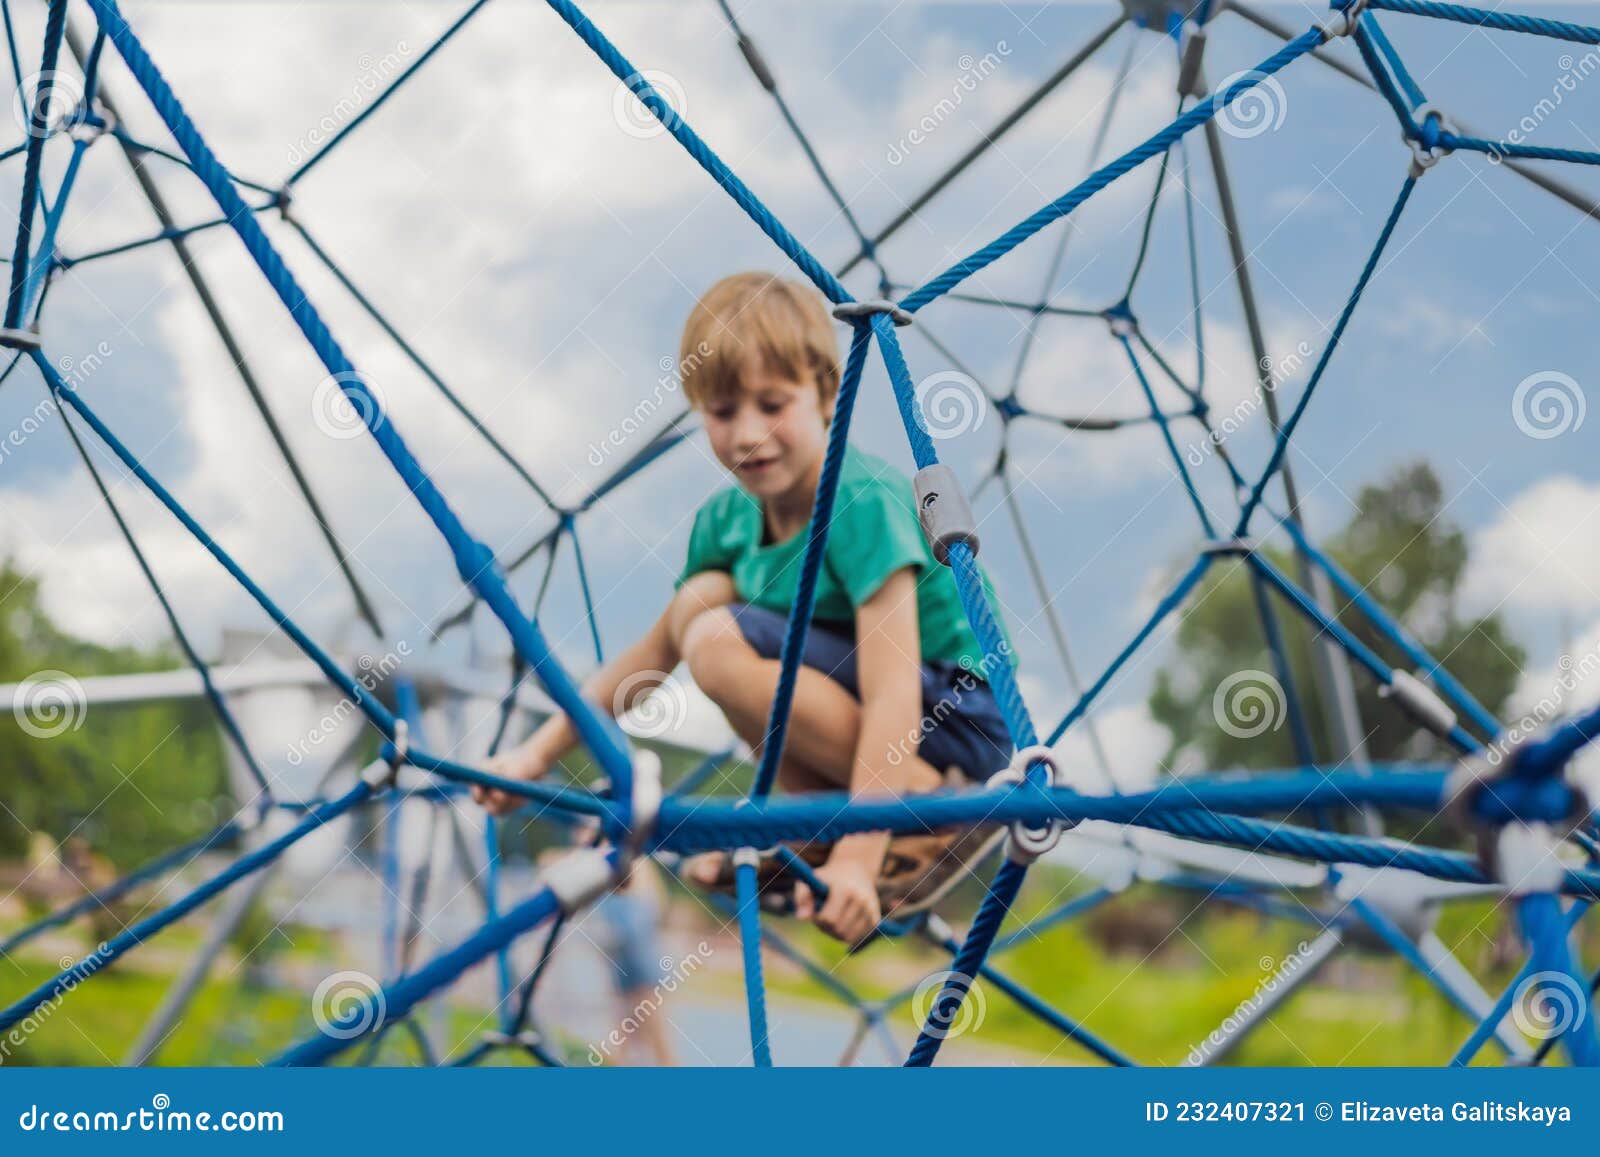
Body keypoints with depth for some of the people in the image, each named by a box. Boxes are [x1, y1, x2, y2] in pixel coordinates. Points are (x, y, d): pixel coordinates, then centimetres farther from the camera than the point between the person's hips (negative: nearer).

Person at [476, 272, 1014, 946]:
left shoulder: (864, 503, -24)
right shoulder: (727, 517, -1)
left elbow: (894, 701, -32)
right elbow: (653, 654, 12)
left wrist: (856, 861, -38)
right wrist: (539, 753, 6)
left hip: (958, 722, -8)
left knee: (722, 644, -23)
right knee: (703, 596, -7)